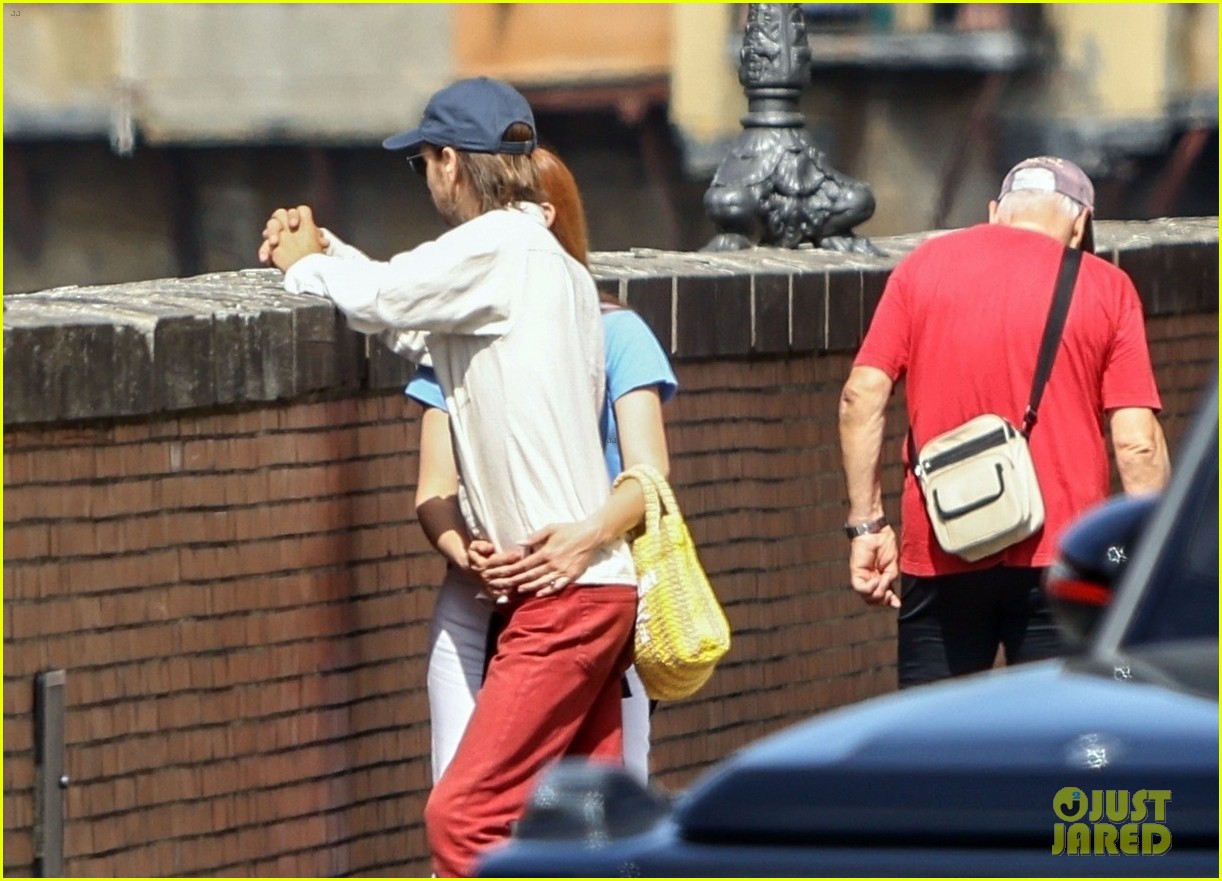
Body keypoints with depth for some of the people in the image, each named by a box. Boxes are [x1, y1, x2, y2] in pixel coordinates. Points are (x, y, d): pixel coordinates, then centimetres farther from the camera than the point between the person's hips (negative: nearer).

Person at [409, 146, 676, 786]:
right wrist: (464, 553, -19)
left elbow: (648, 474, -7)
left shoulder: (614, 334, 3)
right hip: (478, 609, 2)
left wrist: (590, 535, -29)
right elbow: (435, 492, 5)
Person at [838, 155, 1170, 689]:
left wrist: (867, 524, 5)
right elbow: (1137, 442, -5)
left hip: (940, 554, 2)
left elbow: (861, 397, 0)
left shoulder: (922, 267, 7)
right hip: (1061, 556, -2)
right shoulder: (1105, 288, 1)